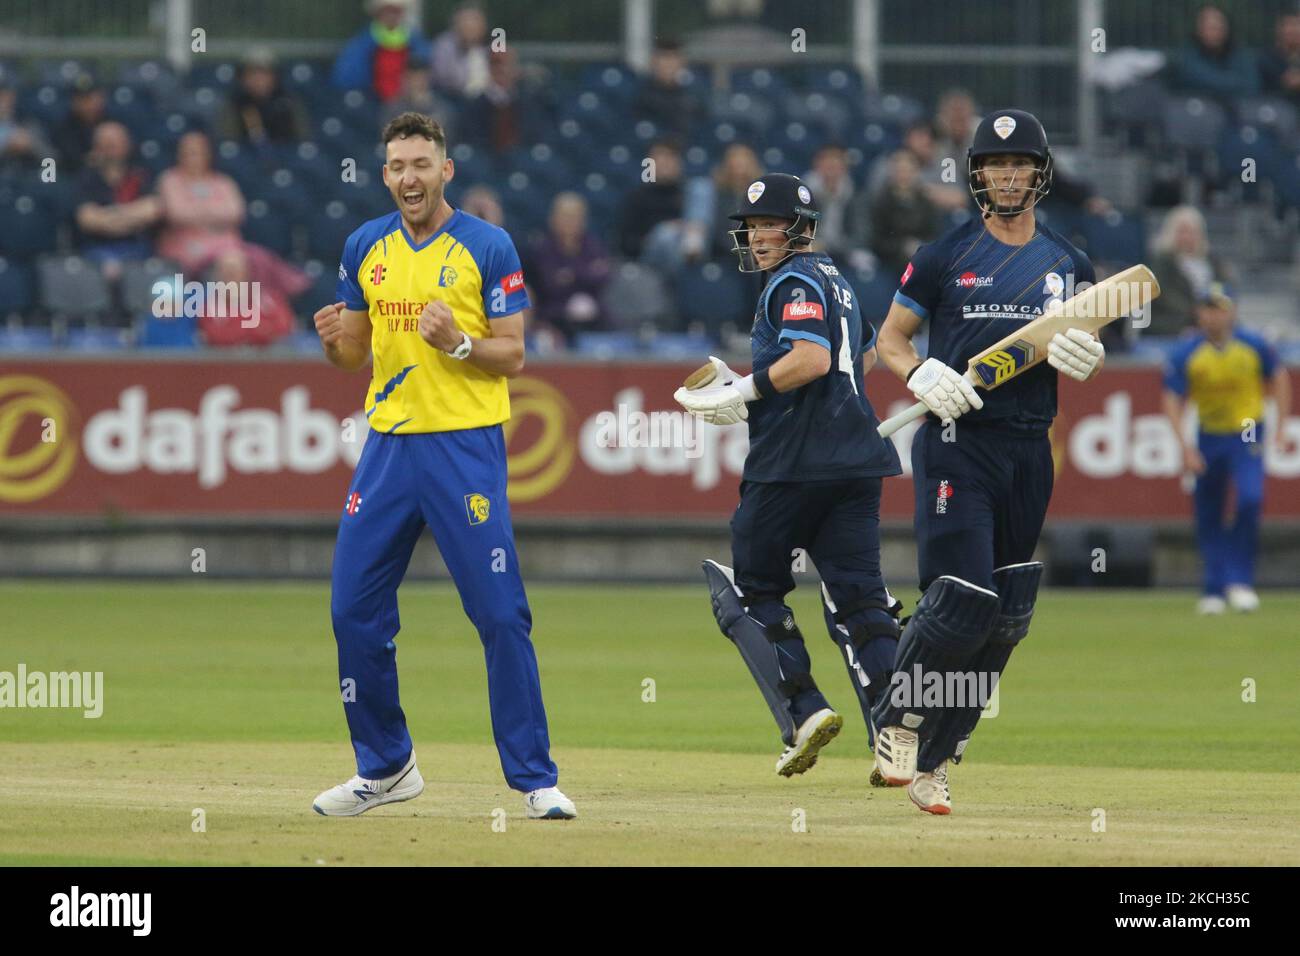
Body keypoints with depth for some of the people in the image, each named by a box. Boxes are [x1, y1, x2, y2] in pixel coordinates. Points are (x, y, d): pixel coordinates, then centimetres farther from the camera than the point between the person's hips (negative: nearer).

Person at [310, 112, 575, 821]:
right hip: (387, 443, 5)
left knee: (500, 614, -7)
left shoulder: (487, 248, -5)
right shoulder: (365, 247, 9)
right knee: (354, 609, 5)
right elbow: (354, 354, 15)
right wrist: (332, 337, -7)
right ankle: (385, 768, 21)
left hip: (465, 445, -5)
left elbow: (512, 356, -5)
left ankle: (535, 779, -2)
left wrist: (457, 343, -23)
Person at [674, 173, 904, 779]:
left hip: (794, 462, -8)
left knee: (751, 588, 5)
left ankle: (803, 710, -8)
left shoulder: (794, 282, -7)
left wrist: (742, 392, -13)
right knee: (858, 597, 3)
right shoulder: (835, 280, 22)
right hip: (856, 462, 8)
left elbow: (811, 360, -21)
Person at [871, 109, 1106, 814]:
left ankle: (932, 765, 13)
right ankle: (898, 724, 6)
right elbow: (890, 338, 6)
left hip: (1029, 451, 4)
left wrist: (1085, 358, -8)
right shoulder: (946, 255, 2)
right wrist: (921, 375, -15)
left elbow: (1087, 364, 16)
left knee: (1005, 617, 3)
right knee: (961, 602, -17)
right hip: (957, 444, -4)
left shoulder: (1068, 265, 12)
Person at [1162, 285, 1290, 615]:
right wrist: (1186, 448, -18)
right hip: (1208, 439, 1)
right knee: (1208, 517, 4)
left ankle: (1240, 581, -13)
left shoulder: (1253, 346, -8)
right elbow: (1172, 401, -8)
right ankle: (1214, 590, 15)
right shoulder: (1185, 355, -10)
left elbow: (1278, 377, 7)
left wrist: (1279, 427, 2)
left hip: (1247, 437, -1)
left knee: (1249, 499, -22)